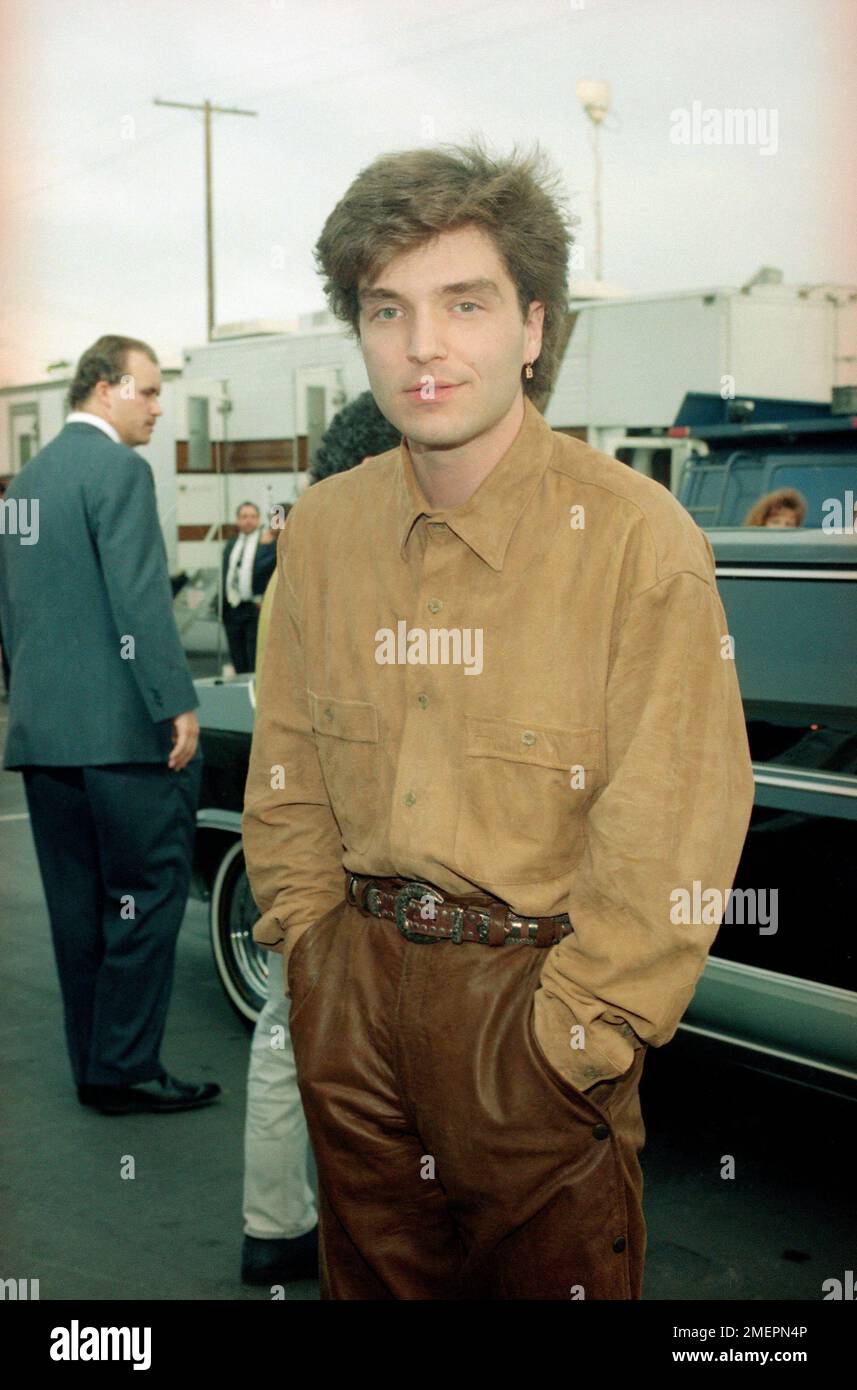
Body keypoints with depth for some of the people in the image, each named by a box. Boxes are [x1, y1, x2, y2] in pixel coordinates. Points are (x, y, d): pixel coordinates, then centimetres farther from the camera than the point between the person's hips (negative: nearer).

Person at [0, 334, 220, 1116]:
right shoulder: (118, 468, -8)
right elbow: (140, 598, -17)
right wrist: (178, 703, -16)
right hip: (120, 727, -9)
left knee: (79, 904, 11)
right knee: (147, 896, -1)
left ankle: (96, 1066, 18)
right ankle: (126, 1069, 2)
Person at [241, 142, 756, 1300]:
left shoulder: (639, 536, -15)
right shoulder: (321, 530, 1)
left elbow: (674, 835, -14)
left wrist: (571, 1033, -12)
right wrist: (311, 947, 5)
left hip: (534, 983, -4)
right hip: (356, 981, 5)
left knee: (549, 1270, 12)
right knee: (374, 1272, 21)